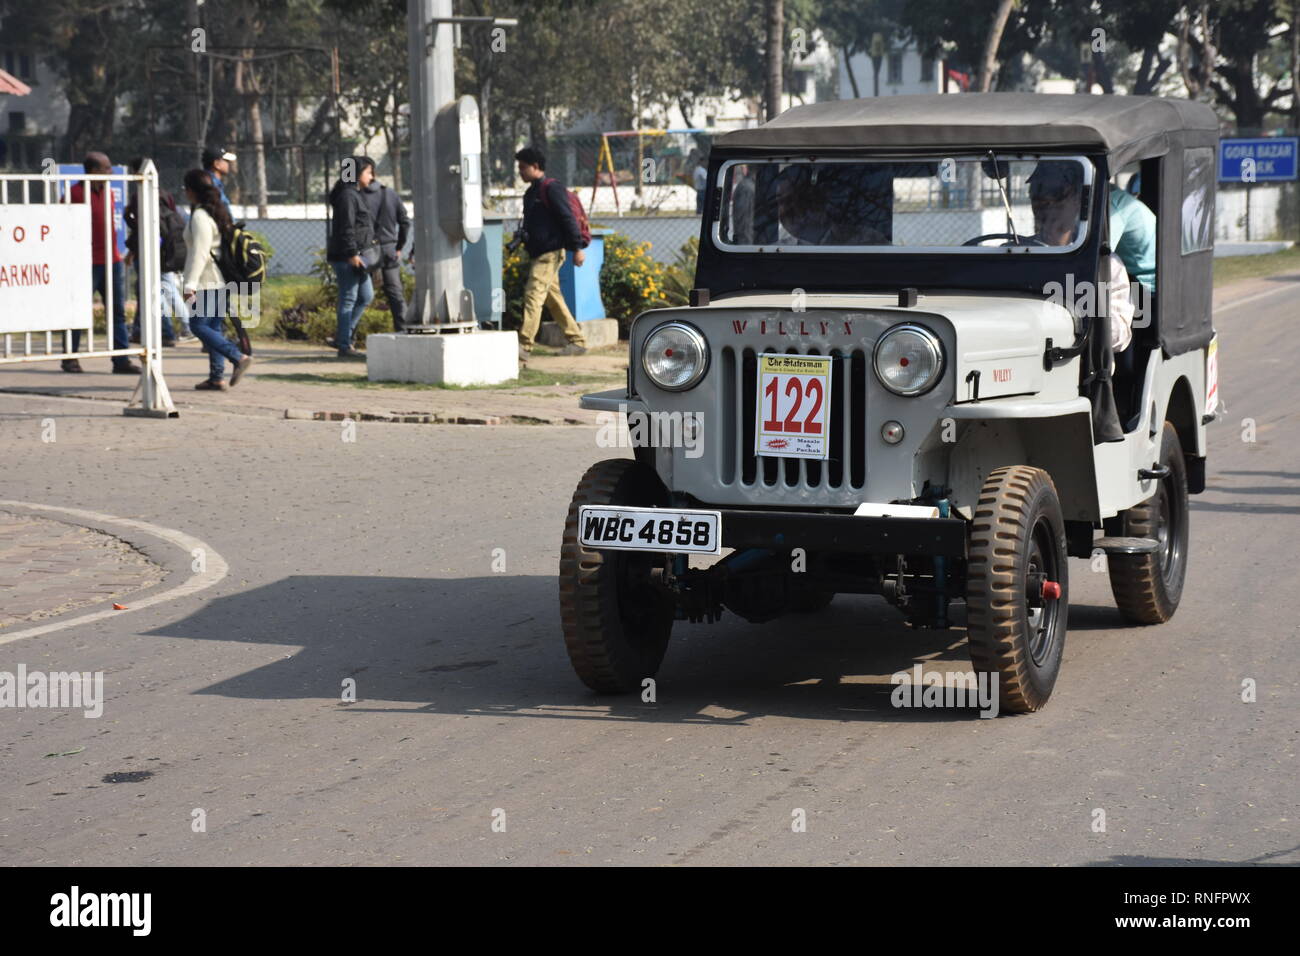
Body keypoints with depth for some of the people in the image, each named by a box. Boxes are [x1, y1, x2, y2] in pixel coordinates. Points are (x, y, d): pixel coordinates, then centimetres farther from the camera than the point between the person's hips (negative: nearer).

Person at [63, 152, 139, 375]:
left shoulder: (108, 192, 14)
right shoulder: (76, 193, -9)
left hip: (112, 262, 7)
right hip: (88, 263, -7)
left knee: (118, 312, 3)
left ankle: (121, 360, 4)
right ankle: (70, 359, 13)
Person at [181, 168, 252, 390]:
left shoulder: (200, 216, -13)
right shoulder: (218, 212, 16)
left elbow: (199, 252, -20)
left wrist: (190, 284, -22)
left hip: (207, 281, -9)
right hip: (221, 282, 9)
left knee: (198, 325, -6)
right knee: (215, 327, 9)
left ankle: (239, 358, -18)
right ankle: (217, 377, 7)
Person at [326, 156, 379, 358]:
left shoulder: (355, 194, 19)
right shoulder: (347, 196, -14)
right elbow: (346, 228, -20)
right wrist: (352, 254, -22)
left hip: (356, 256, 11)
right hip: (346, 257, -11)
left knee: (366, 295, 14)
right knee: (348, 299, -6)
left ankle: (342, 336, 18)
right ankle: (344, 345, -1)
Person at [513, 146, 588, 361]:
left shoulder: (552, 189, -11)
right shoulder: (531, 192, 18)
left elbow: (568, 219, -15)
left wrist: (577, 248, -19)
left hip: (550, 253, -10)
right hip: (537, 254, 10)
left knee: (534, 295, -16)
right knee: (553, 299, 12)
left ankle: (524, 346, -21)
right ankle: (577, 341, 20)